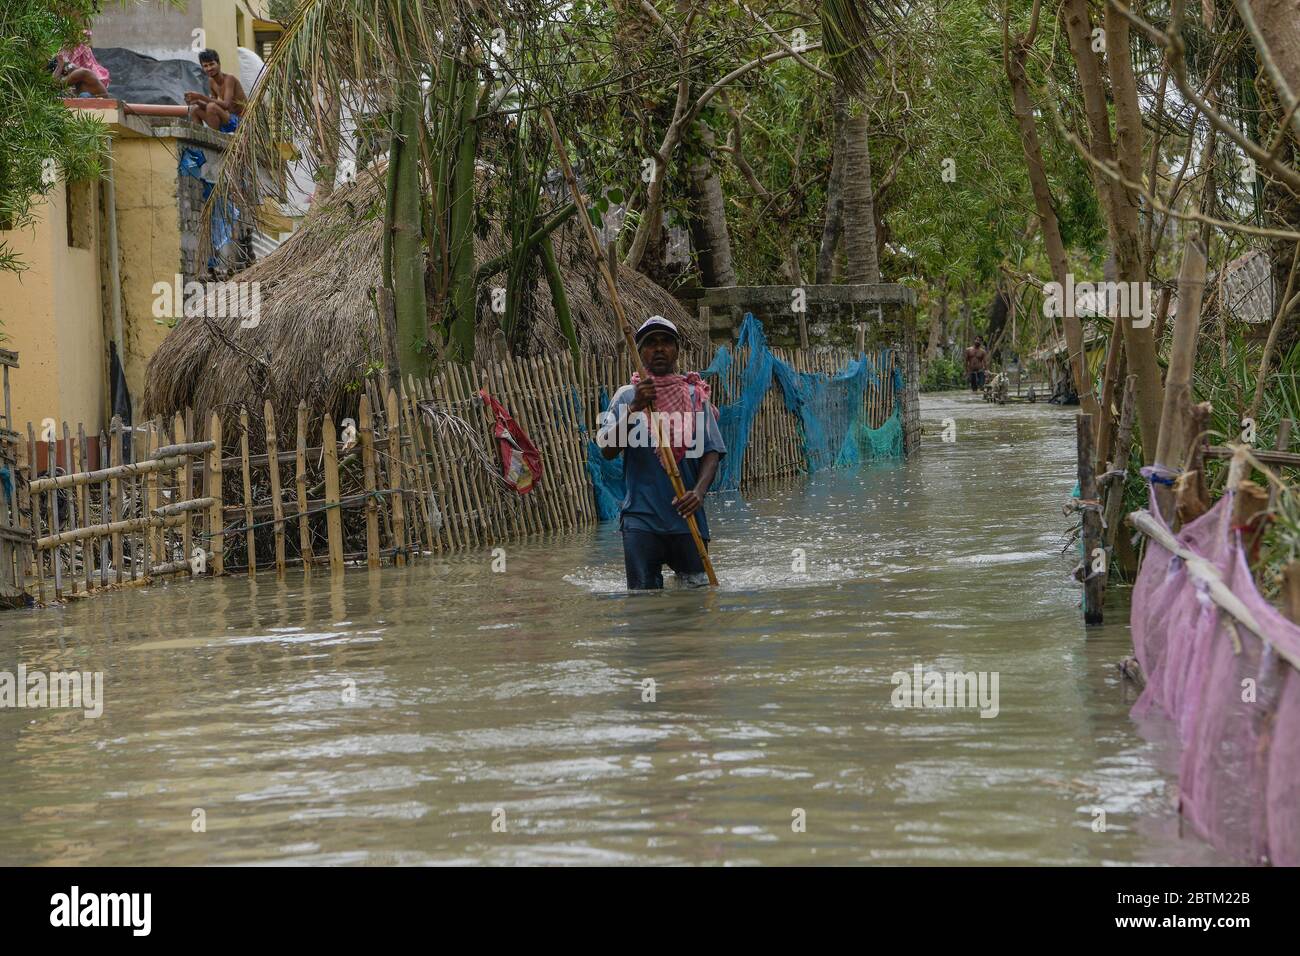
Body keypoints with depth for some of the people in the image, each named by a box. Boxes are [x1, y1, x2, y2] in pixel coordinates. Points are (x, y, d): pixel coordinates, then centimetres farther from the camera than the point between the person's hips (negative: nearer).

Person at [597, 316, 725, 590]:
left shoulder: (694, 396, 9)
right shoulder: (627, 396, 6)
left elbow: (711, 452, 1)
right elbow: (608, 450, -6)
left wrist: (699, 491, -18)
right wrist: (635, 408, -19)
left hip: (687, 516, 1)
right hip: (641, 518, -1)